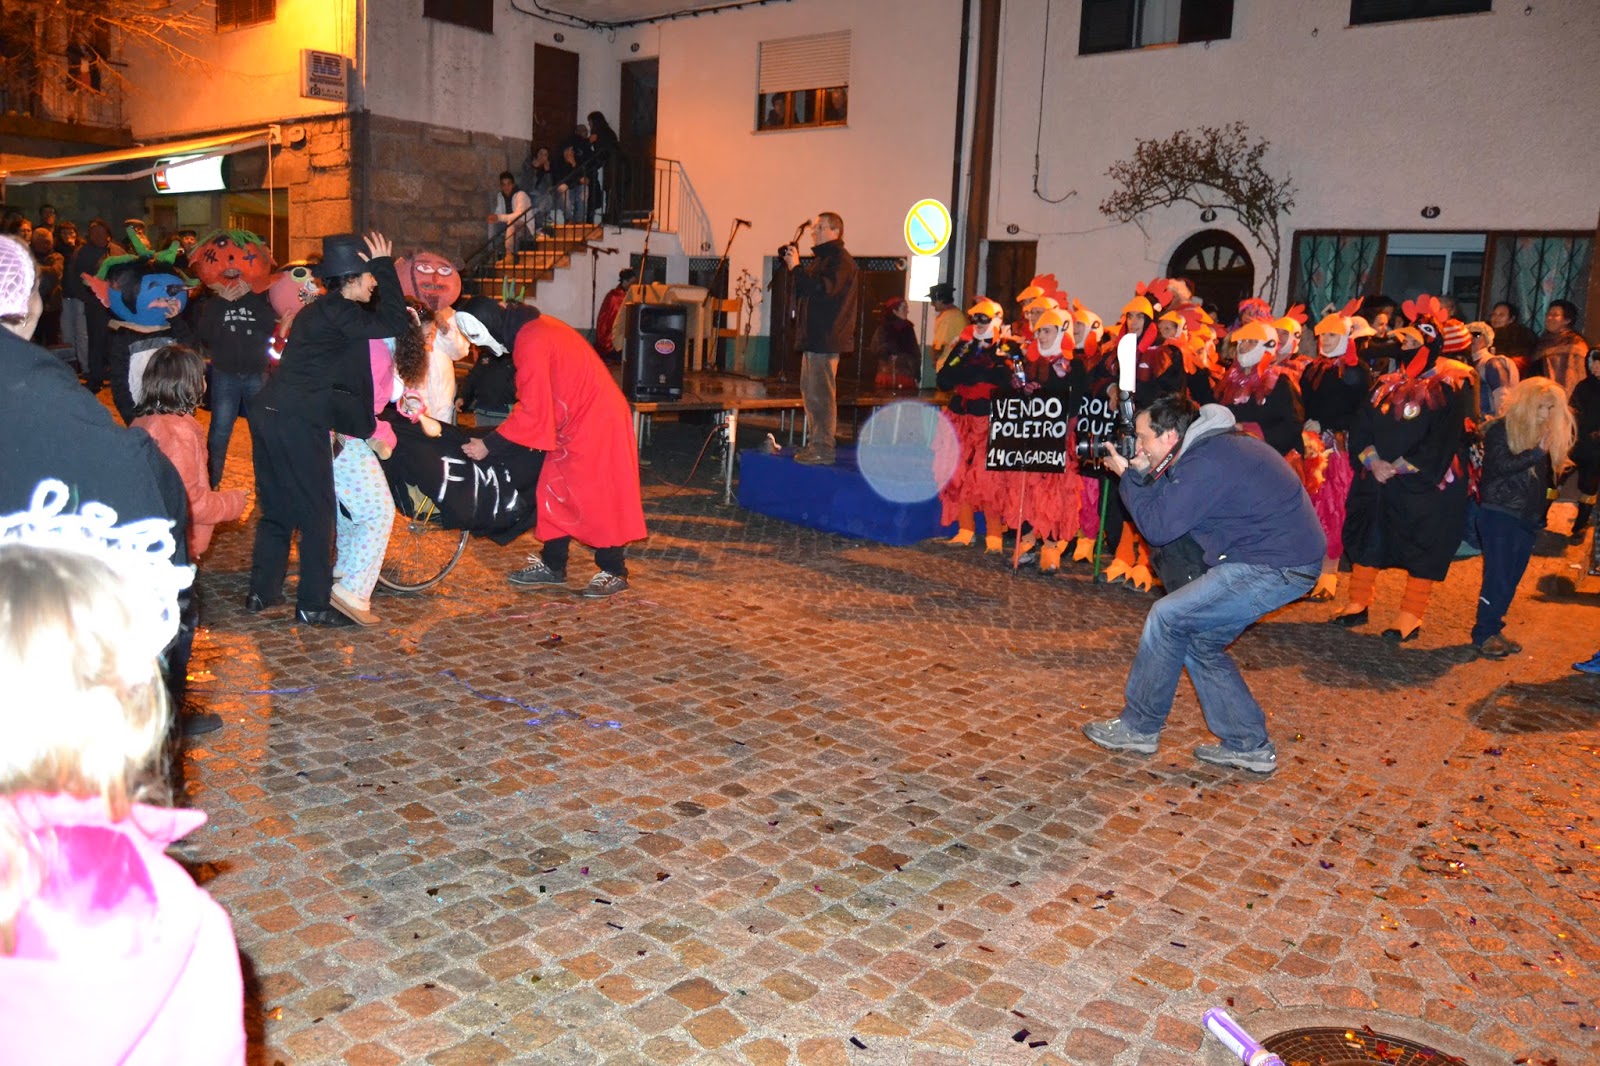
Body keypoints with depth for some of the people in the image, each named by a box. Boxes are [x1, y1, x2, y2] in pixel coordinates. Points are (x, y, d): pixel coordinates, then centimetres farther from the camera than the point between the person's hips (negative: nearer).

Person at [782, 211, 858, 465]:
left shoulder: (841, 260, -11)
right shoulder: (820, 258, 21)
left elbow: (823, 289, -25)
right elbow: (804, 291, 24)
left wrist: (797, 268, -22)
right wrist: (793, 266, 11)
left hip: (827, 338, -11)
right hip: (814, 337, 11)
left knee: (821, 393, -11)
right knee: (810, 390, 15)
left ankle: (823, 449, -9)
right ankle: (816, 442, 23)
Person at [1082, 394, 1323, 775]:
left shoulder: (1205, 464, -20)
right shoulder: (1211, 446, 13)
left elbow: (1158, 527, -17)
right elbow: (1169, 505, 17)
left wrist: (1128, 475, -7)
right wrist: (1142, 473, 5)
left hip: (1276, 567, -11)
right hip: (1285, 557, 11)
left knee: (1167, 617, -7)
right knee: (1201, 641, 13)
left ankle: (1138, 728, 5)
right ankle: (1249, 746, 19)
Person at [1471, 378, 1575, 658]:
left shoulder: (1547, 434, 11)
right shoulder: (1501, 429, -8)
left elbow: (1547, 475, 15)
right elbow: (1501, 465, -20)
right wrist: (1536, 453, -25)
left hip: (1527, 517, 6)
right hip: (1498, 513, -6)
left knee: (1511, 578, 9)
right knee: (1497, 576, -6)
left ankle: (1493, 630, 18)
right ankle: (1482, 635, 2)